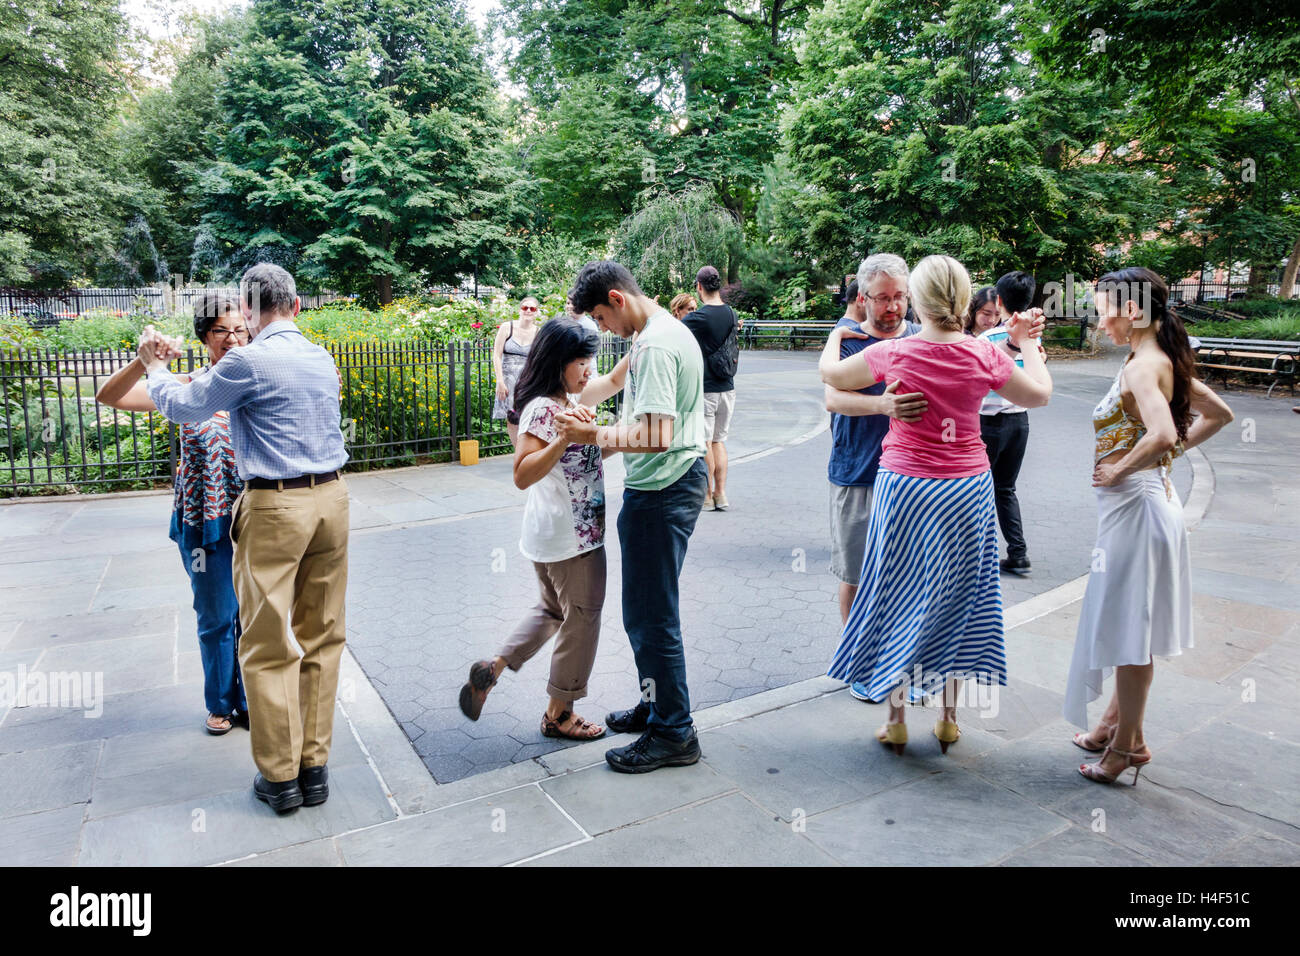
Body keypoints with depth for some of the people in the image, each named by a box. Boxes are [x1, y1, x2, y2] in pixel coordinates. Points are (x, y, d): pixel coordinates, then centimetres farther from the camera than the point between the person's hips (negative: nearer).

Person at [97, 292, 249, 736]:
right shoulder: (187, 388, -5)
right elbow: (108, 396, -13)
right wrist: (144, 361, -30)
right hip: (206, 520, -1)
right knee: (216, 616, 12)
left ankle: (250, 700, 29)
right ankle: (220, 704, 32)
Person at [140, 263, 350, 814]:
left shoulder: (247, 362, -9)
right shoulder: (323, 360, 11)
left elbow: (182, 406, 5)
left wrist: (156, 368, 25)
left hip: (275, 509, -6)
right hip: (331, 499, 6)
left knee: (268, 645, 6)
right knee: (322, 636, 11)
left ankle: (280, 777, 15)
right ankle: (314, 765, 20)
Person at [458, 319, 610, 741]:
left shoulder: (568, 402, 9)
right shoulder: (542, 409, -20)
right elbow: (522, 475, -29)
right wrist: (564, 436, -37)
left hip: (554, 532, 10)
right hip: (569, 535, -10)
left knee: (554, 610, 24)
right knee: (581, 618, 5)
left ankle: (491, 669, 25)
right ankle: (559, 714, 20)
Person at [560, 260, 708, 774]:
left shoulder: (655, 346, -20)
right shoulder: (669, 330, 14)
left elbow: (655, 436, -29)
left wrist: (593, 435, -18)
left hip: (661, 492, -11)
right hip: (682, 478, 11)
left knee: (650, 614, -1)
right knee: (648, 607, 20)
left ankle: (673, 733, 12)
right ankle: (657, 704, 35)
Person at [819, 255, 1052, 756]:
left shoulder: (892, 353, -12)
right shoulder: (983, 355, -6)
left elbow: (829, 373, 4)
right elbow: (1040, 393, 9)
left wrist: (836, 335, 24)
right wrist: (1026, 343, 23)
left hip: (906, 486, -2)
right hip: (967, 486, 3)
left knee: (900, 597, 9)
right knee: (957, 599, 14)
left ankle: (896, 721, 18)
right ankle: (948, 719, 25)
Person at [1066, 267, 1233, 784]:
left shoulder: (1142, 366, -19)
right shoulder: (1166, 361, 9)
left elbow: (1161, 434, -35)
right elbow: (1218, 413, 20)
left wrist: (1118, 470, -20)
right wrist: (1171, 454, 12)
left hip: (1133, 504, -10)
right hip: (1150, 497, 10)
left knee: (1127, 626, 2)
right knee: (1127, 623, 18)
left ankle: (1128, 742, 15)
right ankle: (1115, 722, 32)